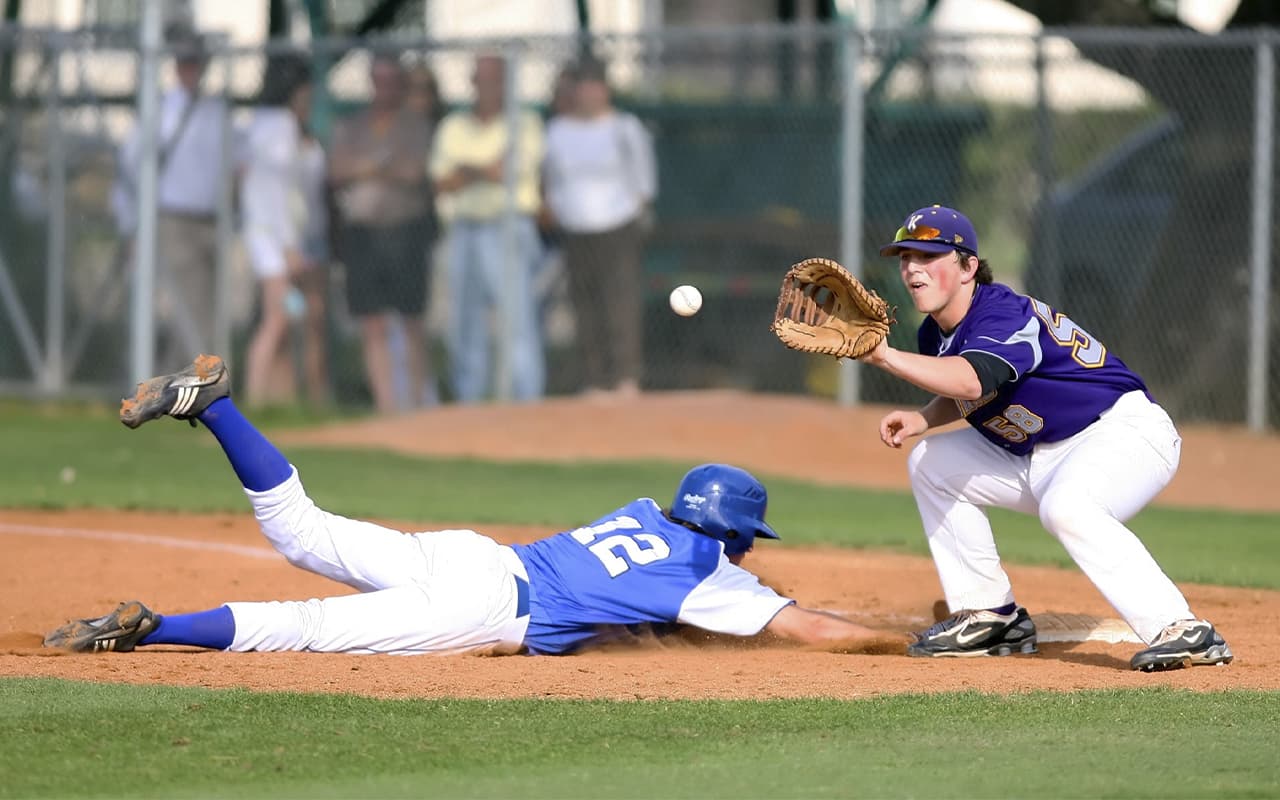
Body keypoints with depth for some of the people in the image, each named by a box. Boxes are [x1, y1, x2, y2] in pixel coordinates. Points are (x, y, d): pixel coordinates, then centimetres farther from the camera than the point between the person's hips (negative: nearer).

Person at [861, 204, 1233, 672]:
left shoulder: (1003, 314, -25)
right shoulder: (936, 333, 4)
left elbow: (971, 382, -46)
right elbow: (965, 397, 22)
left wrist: (885, 356, -51)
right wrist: (922, 420, 1)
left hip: (1126, 431, -10)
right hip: (1041, 458, 10)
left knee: (1064, 506, -39)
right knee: (932, 465, 10)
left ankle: (1182, 632, -42)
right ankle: (990, 617, 13)